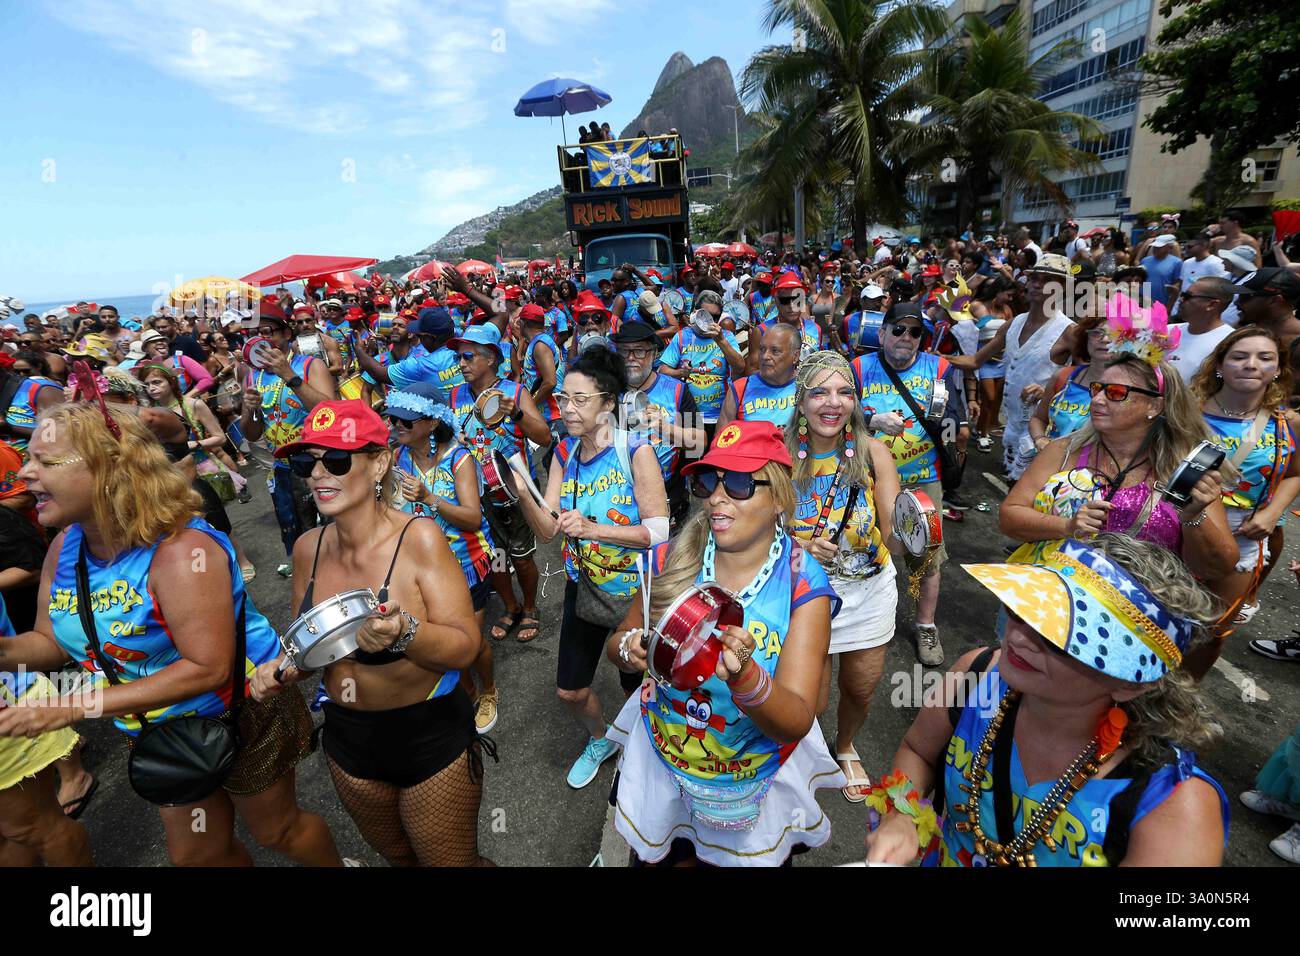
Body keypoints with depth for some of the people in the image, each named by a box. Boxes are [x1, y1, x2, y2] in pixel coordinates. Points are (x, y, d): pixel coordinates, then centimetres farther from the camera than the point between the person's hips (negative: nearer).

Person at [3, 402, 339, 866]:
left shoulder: (179, 548, -31)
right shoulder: (66, 548, -5)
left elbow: (208, 667, -33)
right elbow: (51, 641, 7)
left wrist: (71, 707, -31)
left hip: (242, 719, -7)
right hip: (161, 737, 7)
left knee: (277, 831, 16)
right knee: (195, 852, 25)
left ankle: (336, 862, 45)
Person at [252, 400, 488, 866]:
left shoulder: (418, 537, -23)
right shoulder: (308, 548, -7)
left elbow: (465, 647, -24)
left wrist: (403, 634, -41)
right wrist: (285, 670, -11)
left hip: (431, 736, -5)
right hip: (348, 739, 5)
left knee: (451, 861, 15)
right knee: (397, 855, 29)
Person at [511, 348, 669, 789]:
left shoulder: (636, 451, -20)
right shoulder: (564, 454, -3)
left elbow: (660, 529, -22)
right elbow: (548, 530, -6)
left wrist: (594, 529, -32)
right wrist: (522, 495, -24)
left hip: (634, 590, -5)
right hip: (583, 586, 5)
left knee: (638, 689, 15)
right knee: (570, 690, 16)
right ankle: (600, 740, 49)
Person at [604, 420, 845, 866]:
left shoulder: (804, 586, -22)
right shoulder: (672, 559, -16)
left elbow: (795, 725, -25)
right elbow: (617, 641, -4)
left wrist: (743, 675, -45)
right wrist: (629, 649, -27)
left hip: (754, 786, -2)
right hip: (660, 765, 2)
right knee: (655, 859, 26)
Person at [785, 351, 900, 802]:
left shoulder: (873, 453, -12)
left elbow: (893, 535, -14)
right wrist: (800, 548, -26)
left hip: (870, 590, 2)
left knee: (862, 690, 21)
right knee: (811, 701, 7)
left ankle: (845, 747, 56)